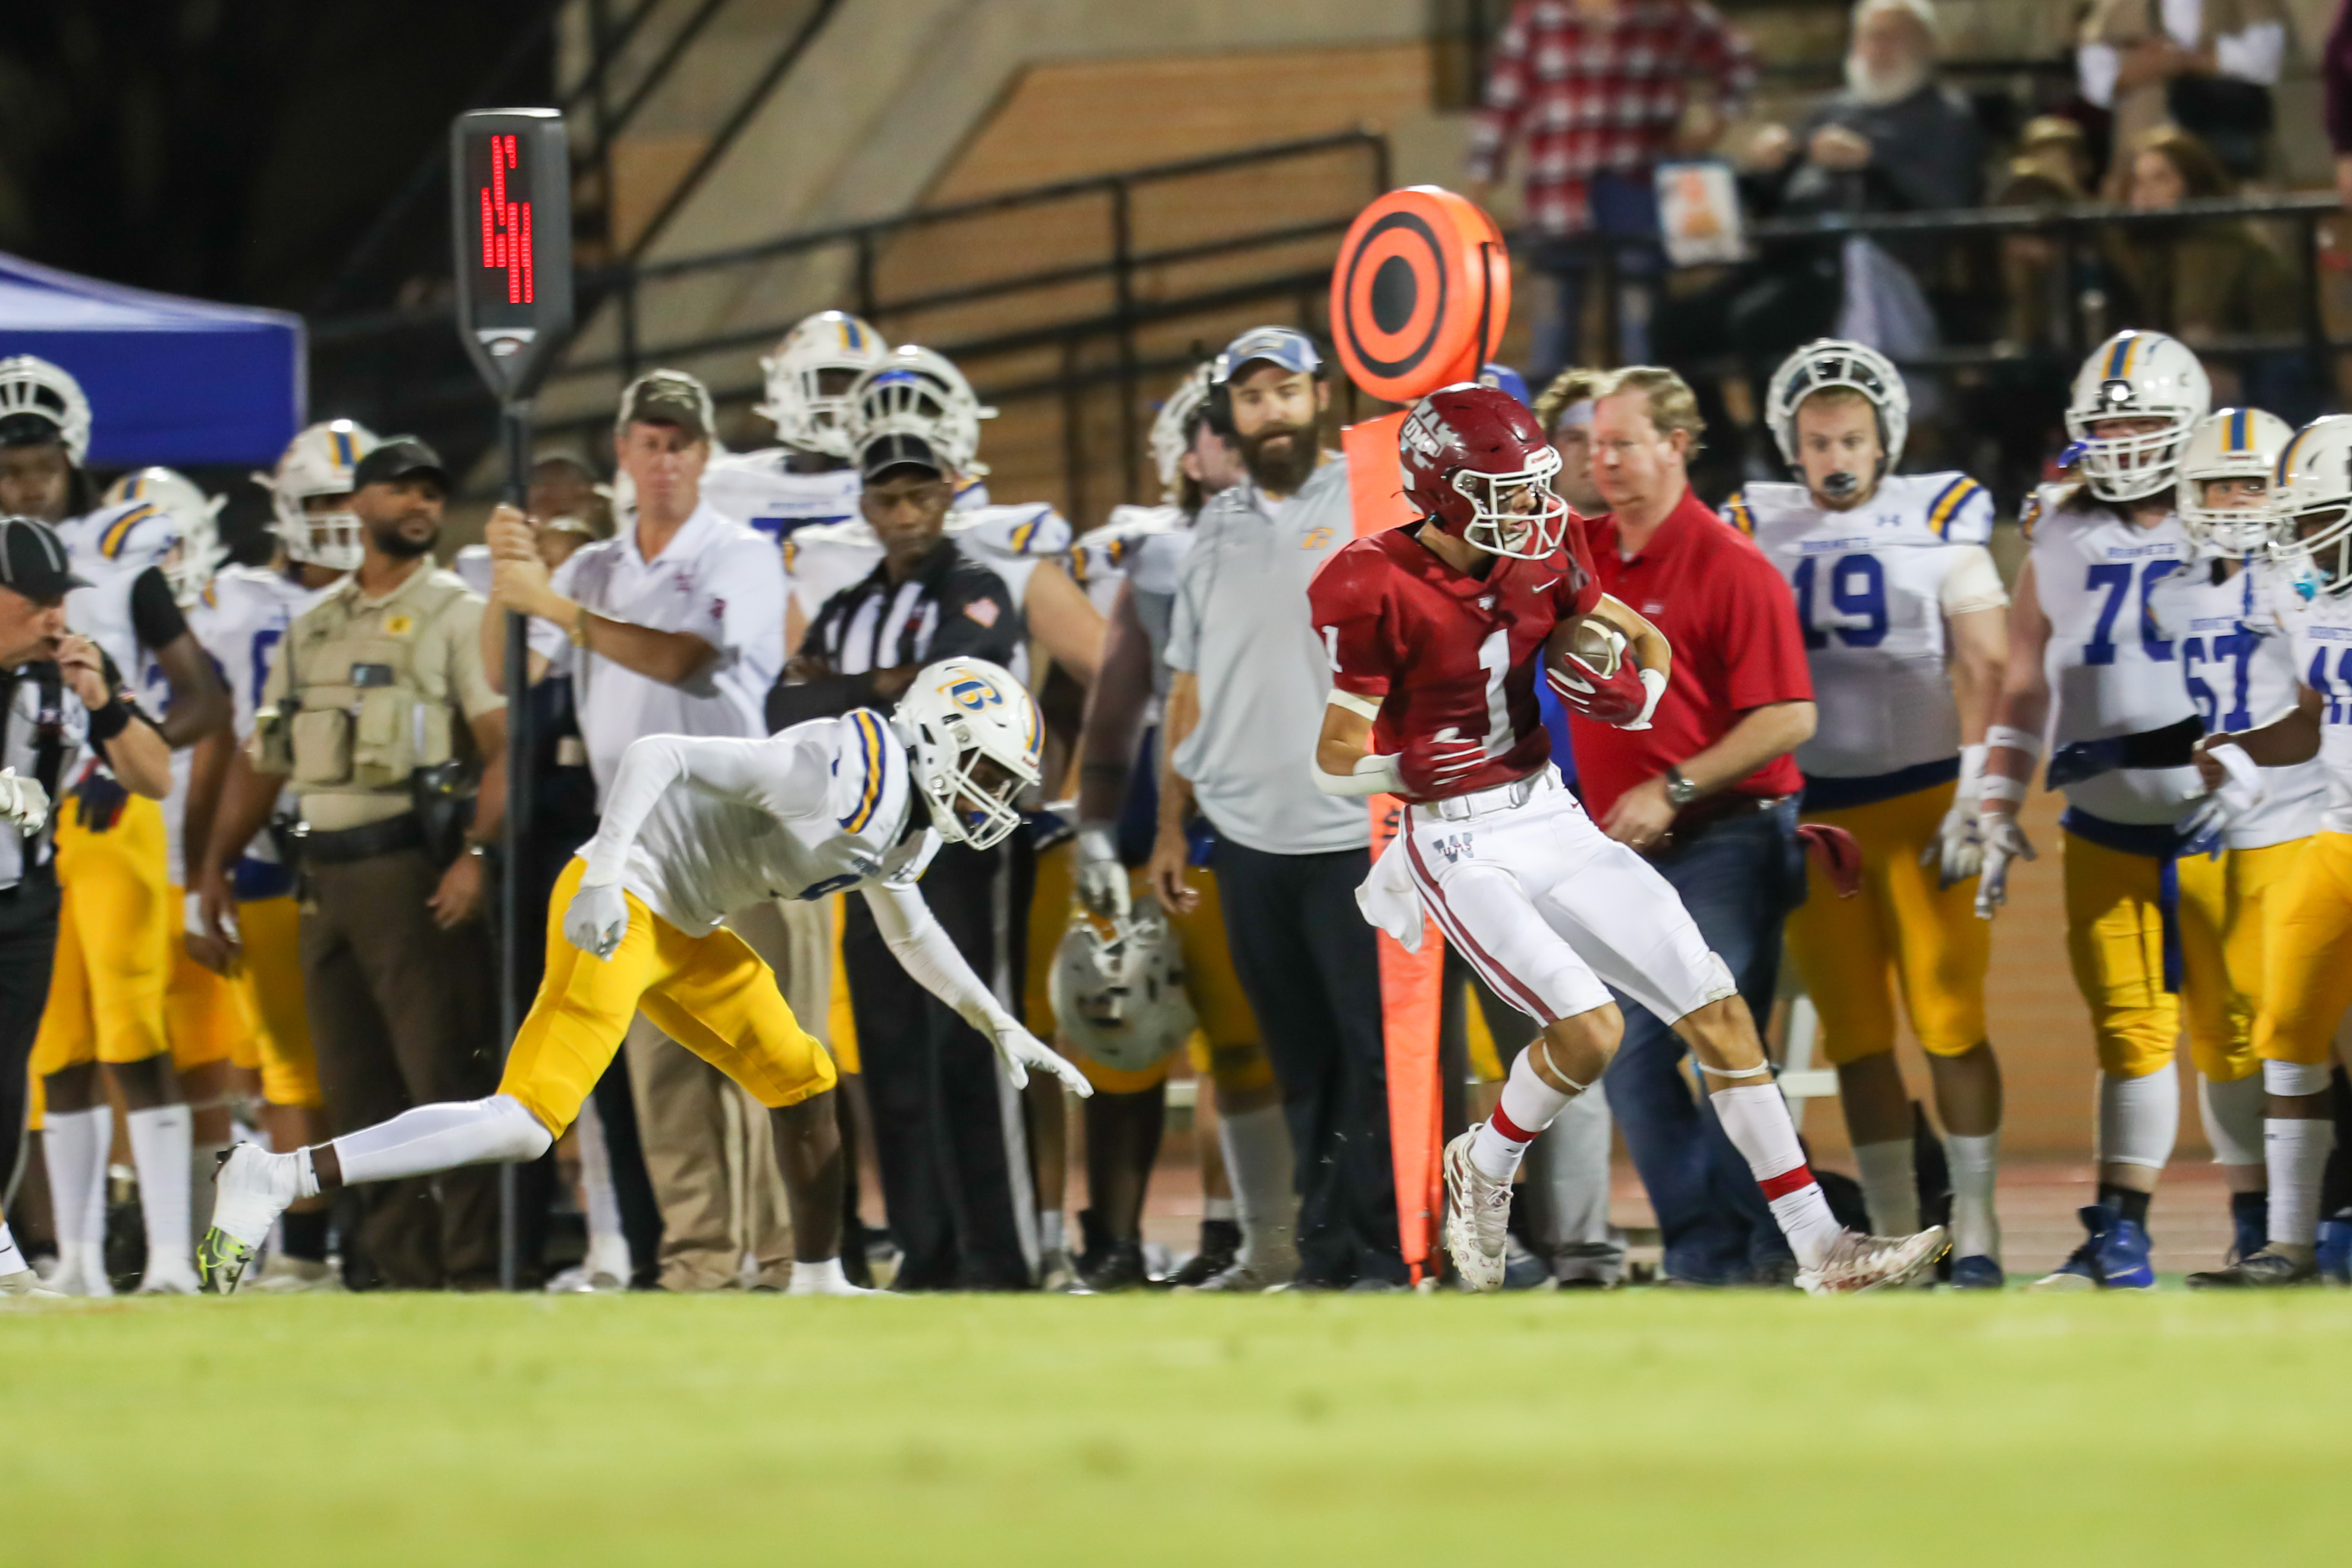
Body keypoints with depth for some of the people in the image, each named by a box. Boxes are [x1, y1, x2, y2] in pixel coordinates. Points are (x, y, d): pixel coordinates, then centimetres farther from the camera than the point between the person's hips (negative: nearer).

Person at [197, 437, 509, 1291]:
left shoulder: (459, 616, 1)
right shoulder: (311, 630, 19)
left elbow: (507, 746, -9)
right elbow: (260, 758, 22)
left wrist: (475, 854, -21)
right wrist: (217, 865, 15)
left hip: (412, 863, -6)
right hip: (326, 871, 6)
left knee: (444, 1074, -10)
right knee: (358, 1085, 6)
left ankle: (474, 1267, -8)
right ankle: (400, 1265, 11)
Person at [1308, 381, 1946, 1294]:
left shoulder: (1542, 559, 0)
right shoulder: (1378, 593, -18)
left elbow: (1647, 642, 13)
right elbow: (1335, 764, -12)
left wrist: (1632, 697, -6)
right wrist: (1408, 770, -26)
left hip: (1554, 822, 7)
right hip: (1460, 849, -7)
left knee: (1716, 1009, -1)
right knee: (1589, 1029, -23)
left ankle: (1820, 1251, 3)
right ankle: (1484, 1169, 10)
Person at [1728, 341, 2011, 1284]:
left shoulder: (1939, 518, 0)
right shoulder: (1758, 528, 8)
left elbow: (1984, 667, -2)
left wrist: (1977, 798, -10)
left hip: (1921, 794, -3)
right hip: (1812, 807, 3)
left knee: (1949, 1019, -7)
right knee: (1855, 1035, 4)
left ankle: (1975, 1225, -2)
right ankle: (1894, 1233, 8)